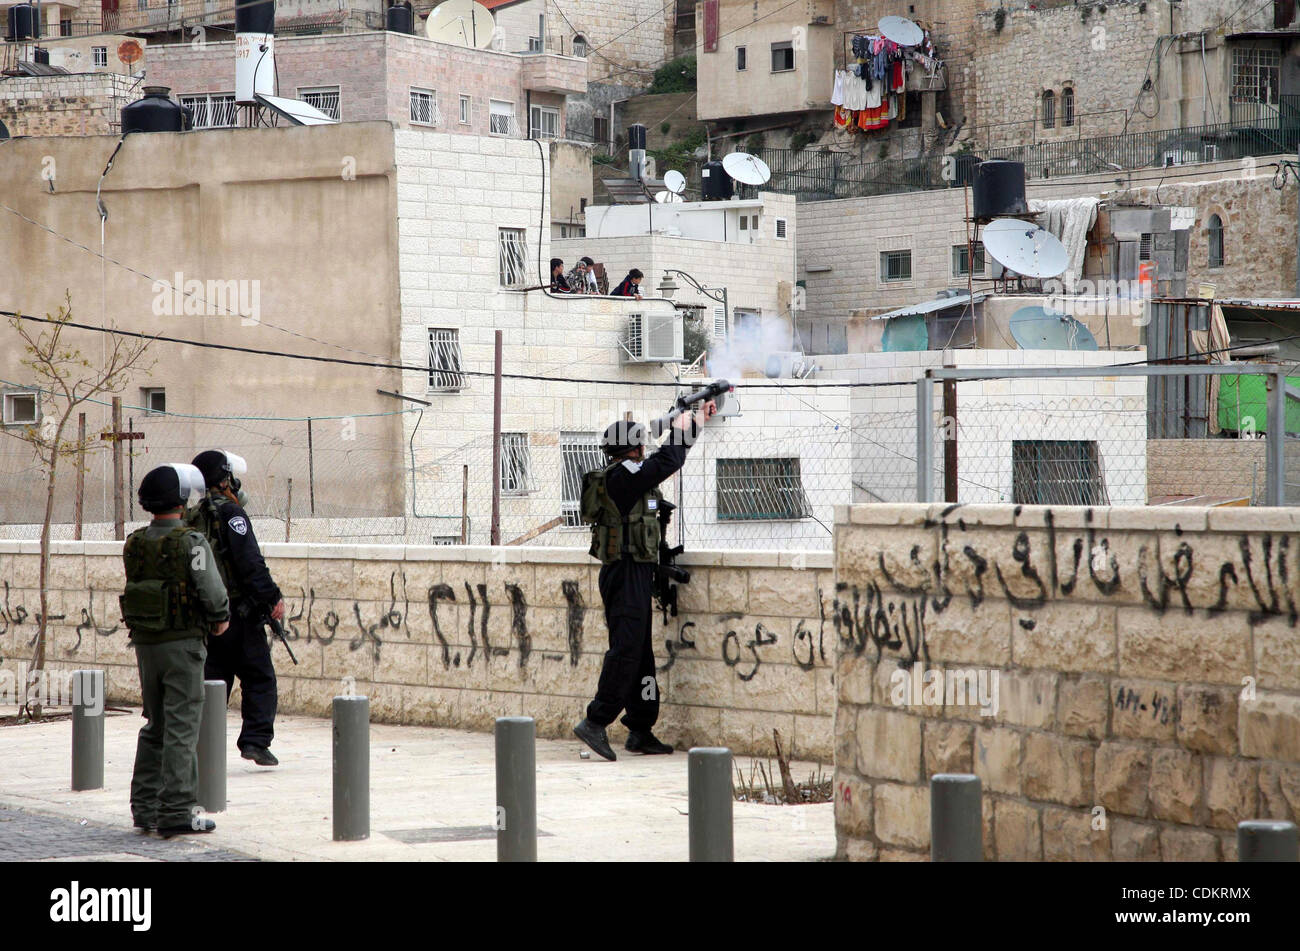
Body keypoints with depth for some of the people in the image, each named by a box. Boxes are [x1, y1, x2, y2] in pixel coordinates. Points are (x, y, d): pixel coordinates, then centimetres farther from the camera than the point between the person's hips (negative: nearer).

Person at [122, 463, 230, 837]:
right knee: (181, 729, -3)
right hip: (182, 643, -6)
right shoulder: (190, 542, -14)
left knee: (155, 727, 17)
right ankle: (177, 812, -5)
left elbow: (140, 586, 9)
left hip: (144, 643, 6)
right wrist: (220, 618, 5)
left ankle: (145, 807, 18)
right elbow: (211, 592, -15)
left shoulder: (134, 544, 5)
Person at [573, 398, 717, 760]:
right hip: (627, 573, -10)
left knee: (640, 653, 12)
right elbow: (669, 460, -20)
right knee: (626, 649, -13)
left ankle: (641, 732, 15)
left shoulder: (624, 474, 14)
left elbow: (666, 460, 27)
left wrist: (698, 421, 31)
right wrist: (682, 428, -1)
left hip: (634, 574, 10)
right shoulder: (624, 476, -15)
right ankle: (595, 723, -16)